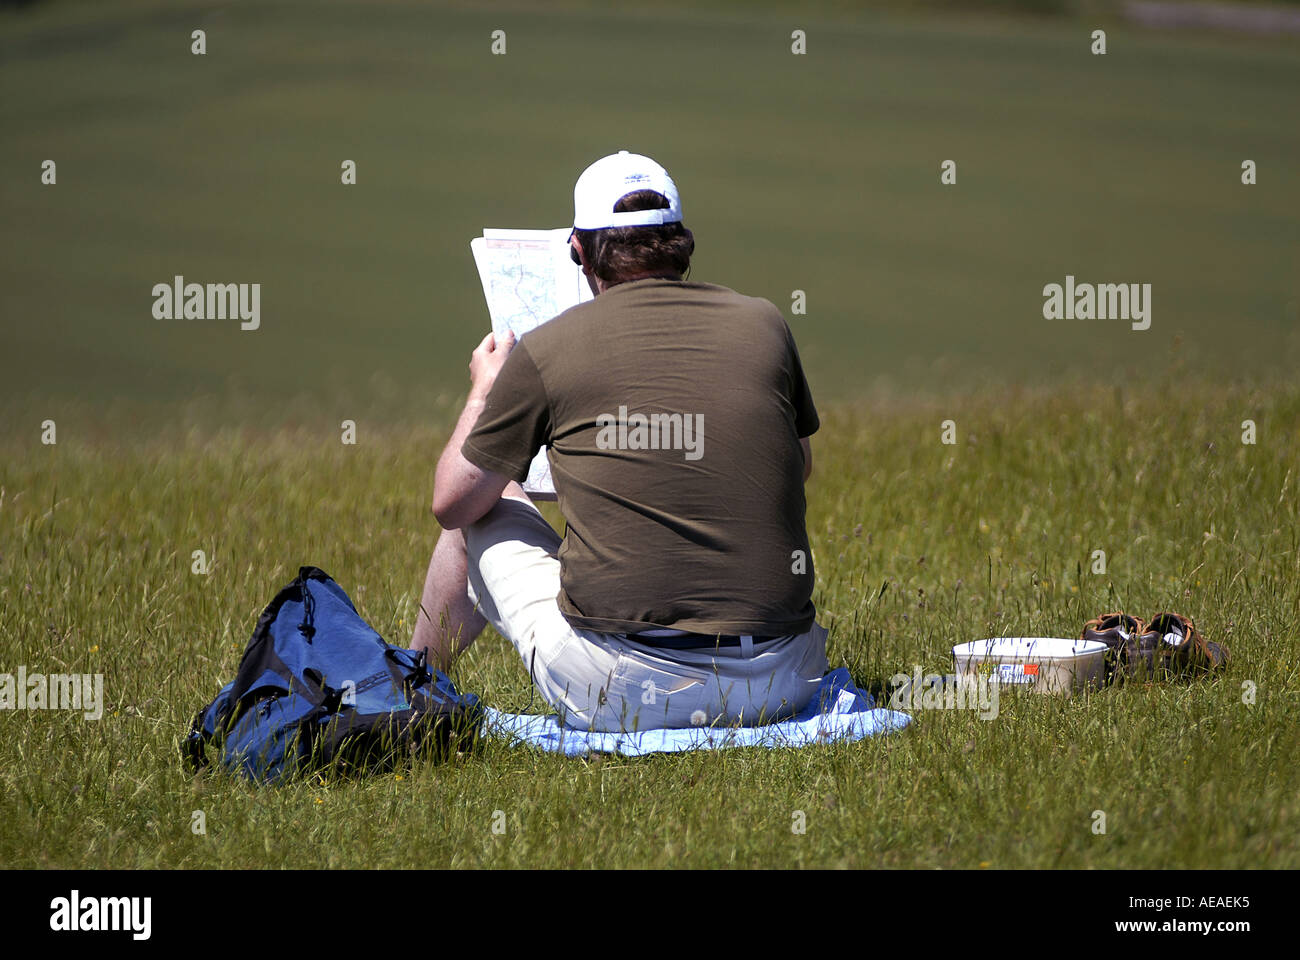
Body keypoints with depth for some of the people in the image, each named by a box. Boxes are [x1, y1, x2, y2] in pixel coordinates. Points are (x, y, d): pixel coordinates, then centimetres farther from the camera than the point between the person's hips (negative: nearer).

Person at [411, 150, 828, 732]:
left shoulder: (545, 351, -4)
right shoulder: (762, 325, 5)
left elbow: (454, 503, 10)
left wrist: (484, 394, 29)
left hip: (617, 693, -3)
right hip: (778, 685, 3)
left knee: (482, 518, 26)